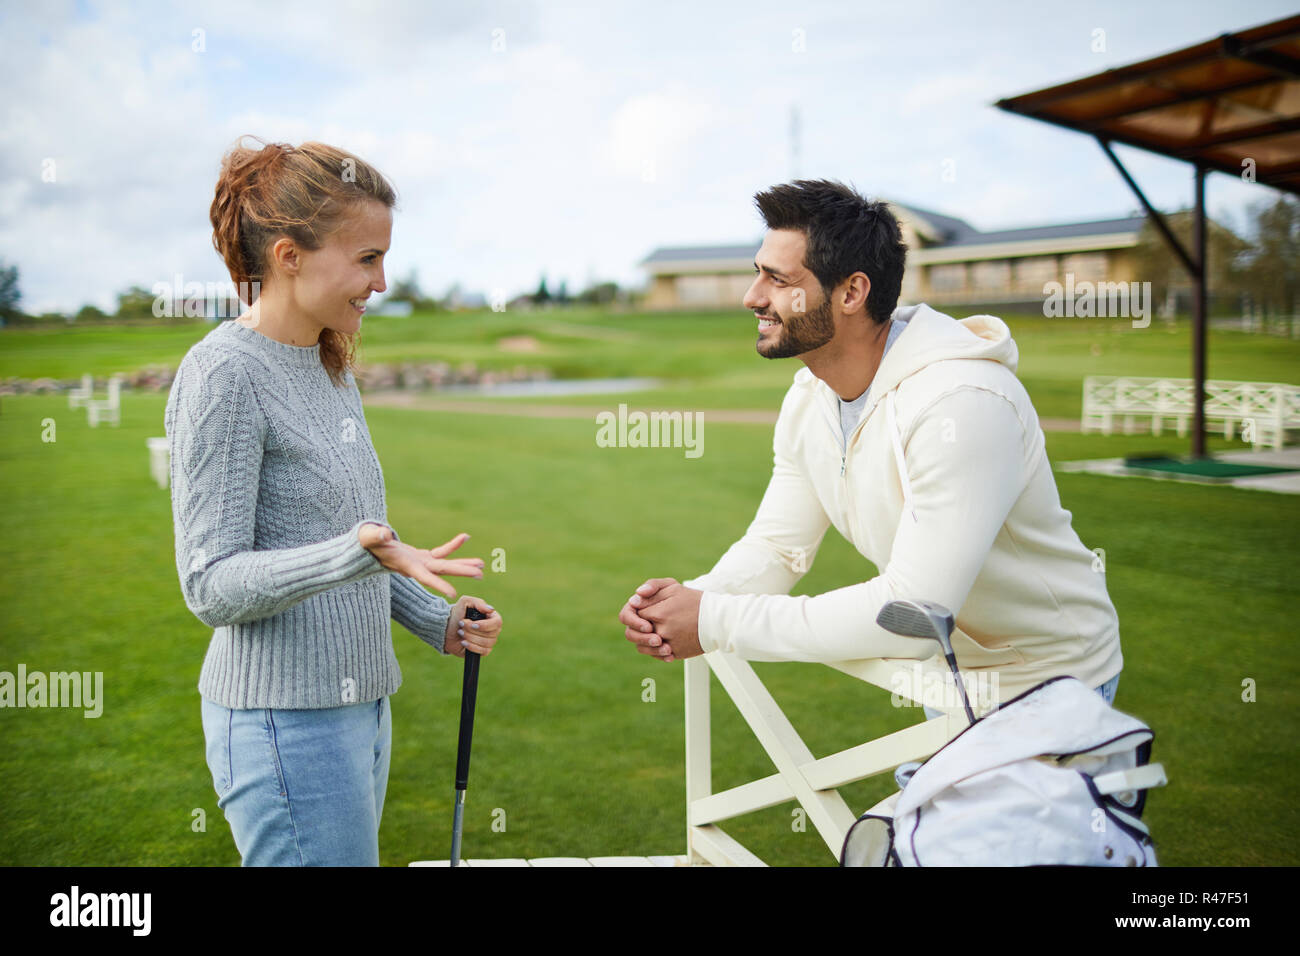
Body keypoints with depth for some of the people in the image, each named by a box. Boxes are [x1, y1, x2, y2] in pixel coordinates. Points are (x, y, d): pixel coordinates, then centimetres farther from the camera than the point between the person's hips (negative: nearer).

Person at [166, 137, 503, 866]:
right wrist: (362, 553, -30)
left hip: (360, 701, 8)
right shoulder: (224, 374, -14)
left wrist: (436, 621, 9)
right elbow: (213, 584, -17)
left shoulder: (330, 367, 12)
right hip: (284, 718, -8)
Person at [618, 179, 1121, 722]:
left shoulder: (962, 405, -35)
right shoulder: (809, 397, -6)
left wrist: (717, 623, -35)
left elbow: (912, 614, -38)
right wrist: (691, 598, -23)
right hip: (948, 671, 7)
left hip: (1049, 685, -7)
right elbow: (777, 546, -1)